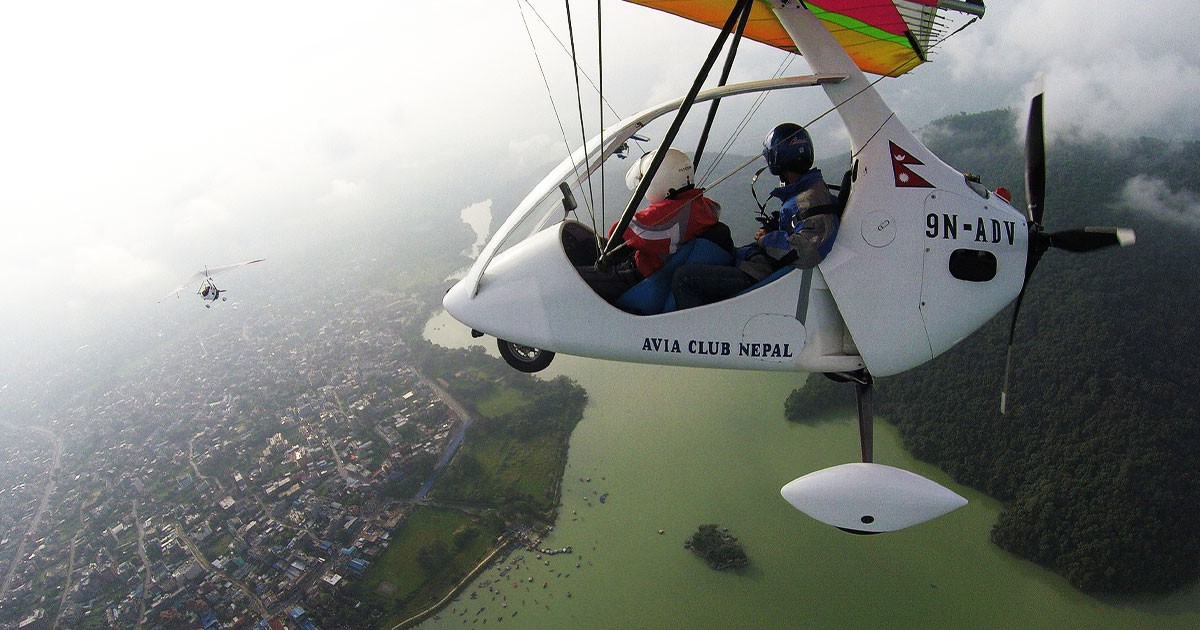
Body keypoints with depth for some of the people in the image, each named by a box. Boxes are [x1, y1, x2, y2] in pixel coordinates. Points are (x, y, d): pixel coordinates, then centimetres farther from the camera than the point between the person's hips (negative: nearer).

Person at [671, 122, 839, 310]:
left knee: (683, 278, -17)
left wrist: (766, 239, -16)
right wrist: (770, 229, 5)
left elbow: (805, 253, -33)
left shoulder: (811, 201, -21)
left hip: (761, 277, -11)